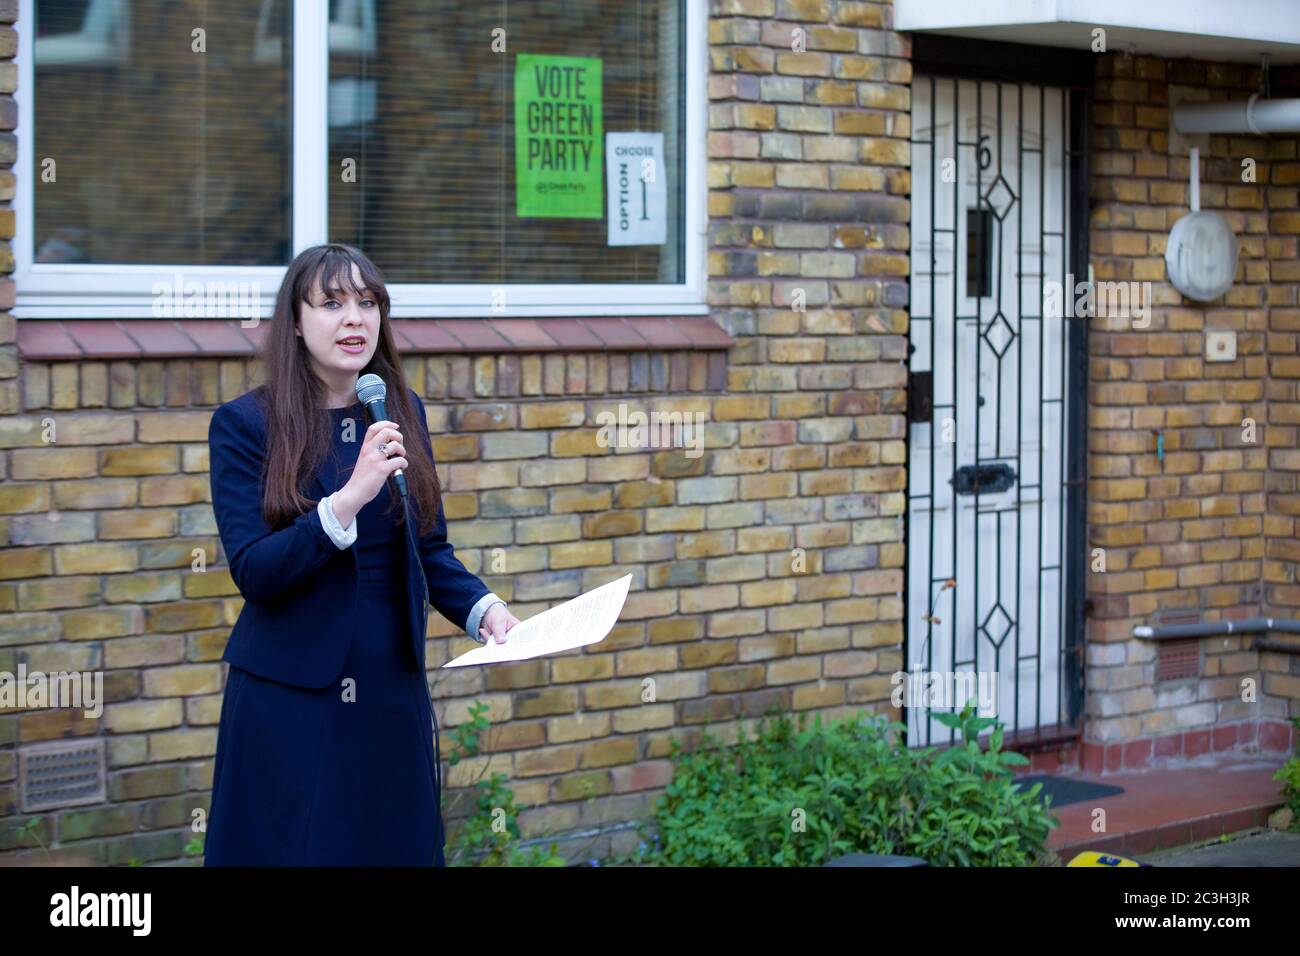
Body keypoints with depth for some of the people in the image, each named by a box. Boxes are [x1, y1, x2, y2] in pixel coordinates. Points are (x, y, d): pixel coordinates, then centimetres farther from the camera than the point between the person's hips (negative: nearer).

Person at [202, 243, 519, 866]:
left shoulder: (403, 412, 5)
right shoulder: (245, 424, -8)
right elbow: (251, 570, -16)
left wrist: (482, 608, -6)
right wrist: (350, 498, -27)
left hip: (393, 693, 4)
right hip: (288, 701, -4)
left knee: (397, 848, 10)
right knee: (293, 851, 4)